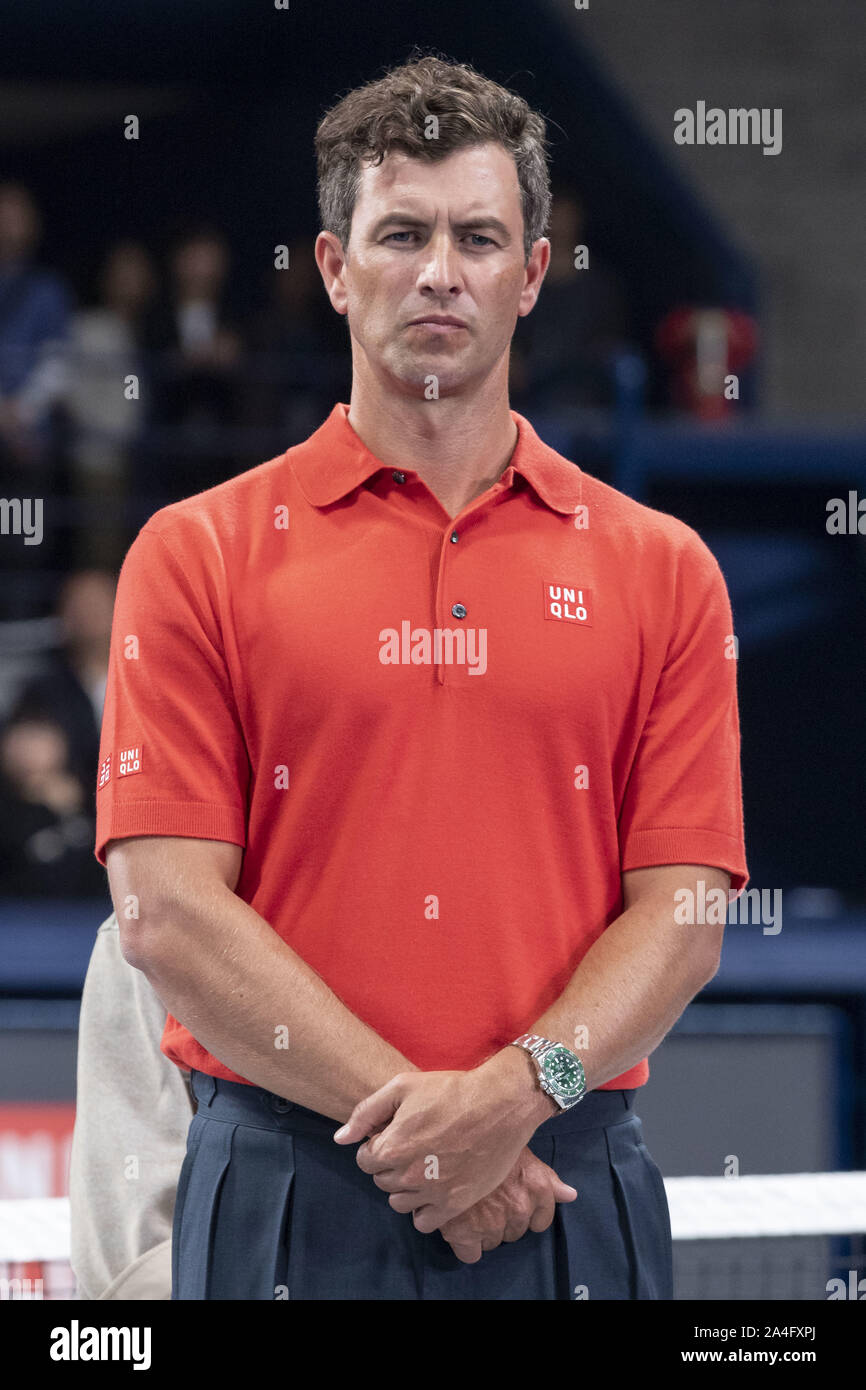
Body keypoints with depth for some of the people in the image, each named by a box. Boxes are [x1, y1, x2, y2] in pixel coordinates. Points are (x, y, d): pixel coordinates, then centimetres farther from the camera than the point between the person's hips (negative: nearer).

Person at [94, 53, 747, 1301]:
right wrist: (407, 1114, -13)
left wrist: (517, 1093, -15)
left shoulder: (660, 569, 8)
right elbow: (167, 911, -5)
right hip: (292, 1185, -1)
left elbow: (684, 911, 1)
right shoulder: (197, 555, 3)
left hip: (567, 1184, 1)